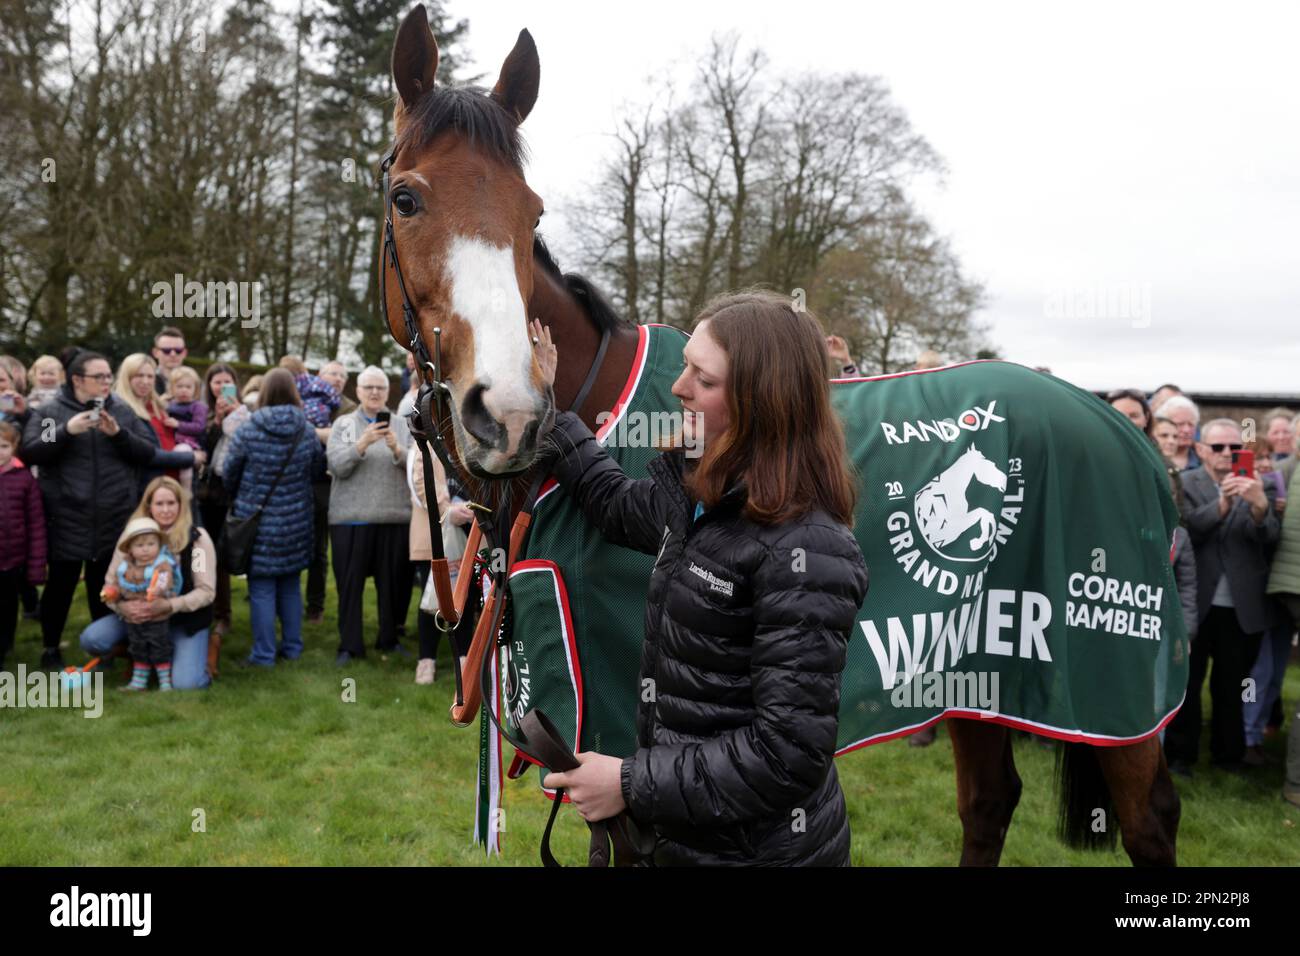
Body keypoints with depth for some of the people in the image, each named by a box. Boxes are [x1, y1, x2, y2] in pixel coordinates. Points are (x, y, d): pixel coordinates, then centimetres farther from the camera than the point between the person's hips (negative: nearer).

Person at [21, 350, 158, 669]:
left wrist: (118, 433, -15)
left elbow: (148, 454, 1)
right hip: (66, 518, -2)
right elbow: (29, 452, -7)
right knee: (61, 584, 7)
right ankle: (50, 648, 23)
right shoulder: (50, 411, 2)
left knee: (106, 585, 12)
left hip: (114, 520, 2)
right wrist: (67, 430, -19)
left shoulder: (123, 412, 7)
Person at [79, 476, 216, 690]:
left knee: (185, 683, -23)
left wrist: (170, 605, -28)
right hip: (138, 616, 3)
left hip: (186, 619, -3)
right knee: (91, 638, -21)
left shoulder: (197, 538, -10)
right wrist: (122, 606, -24)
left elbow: (206, 591, -11)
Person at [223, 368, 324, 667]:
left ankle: (264, 653, 7)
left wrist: (238, 499, 18)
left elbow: (229, 473, -2)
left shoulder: (247, 430, -12)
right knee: (290, 586, 15)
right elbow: (317, 469, 6)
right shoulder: (307, 431, -5)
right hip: (295, 521, 3)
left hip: (256, 519, -3)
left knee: (261, 588, 3)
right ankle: (292, 646, 22)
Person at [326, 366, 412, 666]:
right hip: (351, 517, -1)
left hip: (395, 516, 1)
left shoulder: (402, 425, 9)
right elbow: (337, 466, -7)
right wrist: (362, 444, -20)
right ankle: (350, 645, 13)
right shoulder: (343, 424, 6)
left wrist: (397, 450, -17)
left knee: (392, 582, 8)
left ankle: (389, 638, 24)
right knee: (350, 584, 3)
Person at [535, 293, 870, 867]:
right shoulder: (699, 490, -1)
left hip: (760, 846, -8)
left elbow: (789, 751, -28)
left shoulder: (803, 551, -28)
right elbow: (619, 507, 20)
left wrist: (633, 785, -23)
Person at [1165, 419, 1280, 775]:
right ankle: (1180, 754, 20)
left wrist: (1259, 504, -32)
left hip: (1241, 606, 2)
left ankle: (1229, 753, 28)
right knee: (1186, 682, 9)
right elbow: (1187, 530, -17)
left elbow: (1268, 536, -11)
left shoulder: (1258, 486, 3)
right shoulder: (1185, 484, -2)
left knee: (1232, 685, 14)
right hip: (1195, 602, -2)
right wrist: (1222, 503, -33)